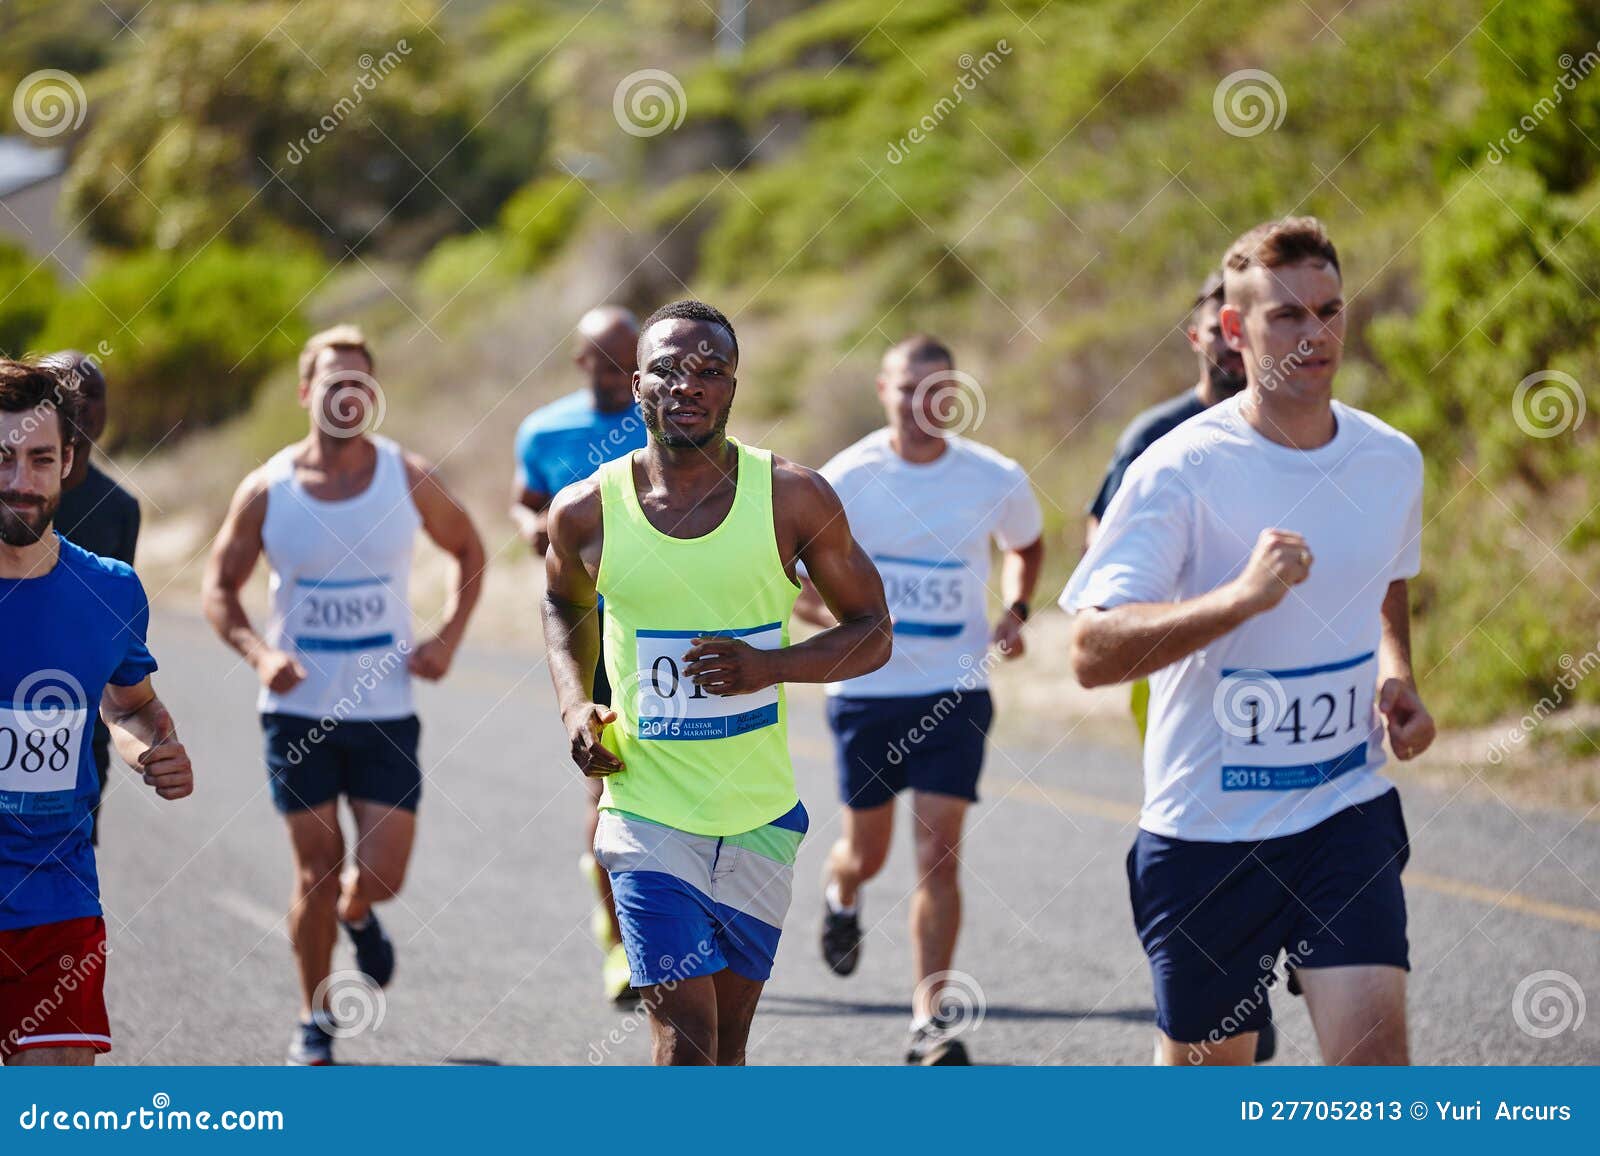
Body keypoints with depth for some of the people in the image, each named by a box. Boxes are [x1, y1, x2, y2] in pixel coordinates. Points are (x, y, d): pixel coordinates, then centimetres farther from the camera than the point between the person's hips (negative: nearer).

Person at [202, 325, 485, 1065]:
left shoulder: (409, 480, -3)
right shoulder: (266, 491, -5)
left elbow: (469, 553, 13)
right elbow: (220, 589, 5)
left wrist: (447, 640, 0)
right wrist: (259, 653, -13)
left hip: (386, 709, 1)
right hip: (297, 710, 0)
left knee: (381, 876, -5)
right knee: (317, 870, 0)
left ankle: (357, 916, 33)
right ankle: (314, 1019, 19)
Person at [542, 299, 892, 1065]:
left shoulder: (793, 498, -6)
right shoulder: (588, 510, -5)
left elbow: (872, 634, 1)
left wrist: (771, 666, -17)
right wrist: (573, 704, 1)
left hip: (761, 815, 2)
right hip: (649, 814, -2)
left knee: (727, 1042, 13)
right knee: (684, 1040, -12)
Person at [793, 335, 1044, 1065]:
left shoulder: (996, 480, -4)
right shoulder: (846, 479, -7)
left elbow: (1026, 546, 19)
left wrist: (1015, 610, 1)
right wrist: (837, 614, -17)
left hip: (956, 688, 0)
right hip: (867, 689, 0)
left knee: (938, 851, -10)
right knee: (868, 850, 14)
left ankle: (930, 1018, -5)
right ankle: (840, 897, 52)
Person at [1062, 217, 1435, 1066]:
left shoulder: (1392, 461, 3)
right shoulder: (1180, 470, -14)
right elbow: (1092, 653, -22)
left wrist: (1396, 677, 4)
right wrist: (1243, 595, -33)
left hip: (1347, 813, 3)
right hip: (1204, 828, -3)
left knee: (1373, 1054, -13)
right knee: (1200, 1079, 11)